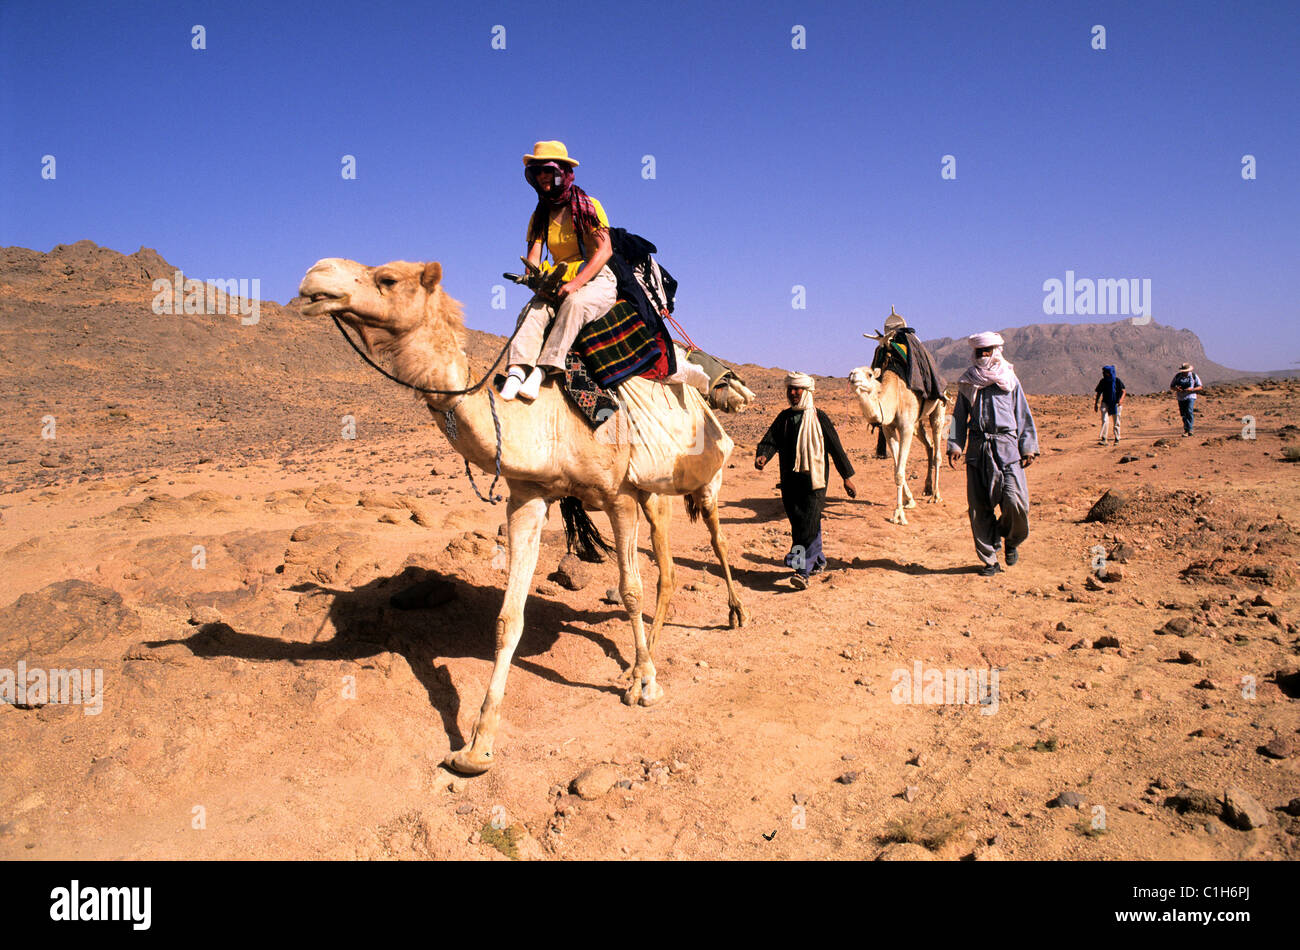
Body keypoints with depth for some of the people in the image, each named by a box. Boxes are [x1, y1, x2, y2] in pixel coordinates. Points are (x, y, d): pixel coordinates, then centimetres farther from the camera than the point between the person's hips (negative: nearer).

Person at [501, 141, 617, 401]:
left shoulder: (588, 206, -1)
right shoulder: (540, 216, 13)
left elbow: (605, 250, -11)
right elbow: (533, 257, 4)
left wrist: (576, 283, -24)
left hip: (596, 280, -4)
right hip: (559, 285, 4)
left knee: (575, 303, -37)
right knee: (534, 309, -28)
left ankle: (542, 370, -45)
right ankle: (516, 369, -46)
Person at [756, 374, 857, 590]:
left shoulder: (819, 418, -1)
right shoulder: (784, 417, 12)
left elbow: (835, 447, 3)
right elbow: (771, 440, 3)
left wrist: (847, 476, 5)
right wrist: (762, 455, -21)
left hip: (814, 478, -5)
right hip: (790, 480, 5)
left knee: (809, 524, -12)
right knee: (798, 523, 10)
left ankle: (802, 570, -16)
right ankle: (818, 561, 29)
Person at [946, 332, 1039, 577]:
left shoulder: (1009, 380, 8)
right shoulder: (967, 383, 12)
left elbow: (1023, 415, 9)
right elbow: (959, 417, 13)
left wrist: (1028, 446, 2)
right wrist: (954, 445, 1)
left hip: (1007, 447, -2)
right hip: (978, 447, 2)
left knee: (1016, 502, -13)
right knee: (979, 507, 0)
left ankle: (1011, 541, 19)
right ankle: (988, 559, 12)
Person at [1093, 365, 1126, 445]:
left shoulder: (1117, 381, -5)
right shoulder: (1103, 381, 3)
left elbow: (1123, 391, -7)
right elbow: (1099, 393, 10)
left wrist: (1121, 399, -25)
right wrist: (1096, 404, 7)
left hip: (1116, 404, -1)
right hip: (1105, 403, 1)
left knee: (1116, 422, 5)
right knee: (1104, 420, -14)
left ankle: (1117, 440, 17)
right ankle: (1103, 439, -18)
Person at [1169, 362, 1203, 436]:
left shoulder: (1194, 376, -2)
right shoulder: (1177, 376, 2)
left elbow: (1199, 387, 1)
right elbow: (1171, 386, 8)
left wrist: (1192, 389, -18)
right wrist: (1176, 389, -15)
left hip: (1190, 397, -3)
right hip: (1181, 398, 3)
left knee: (1189, 412, -18)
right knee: (1183, 414, 4)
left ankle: (1189, 429, -18)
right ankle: (1186, 429, 19)